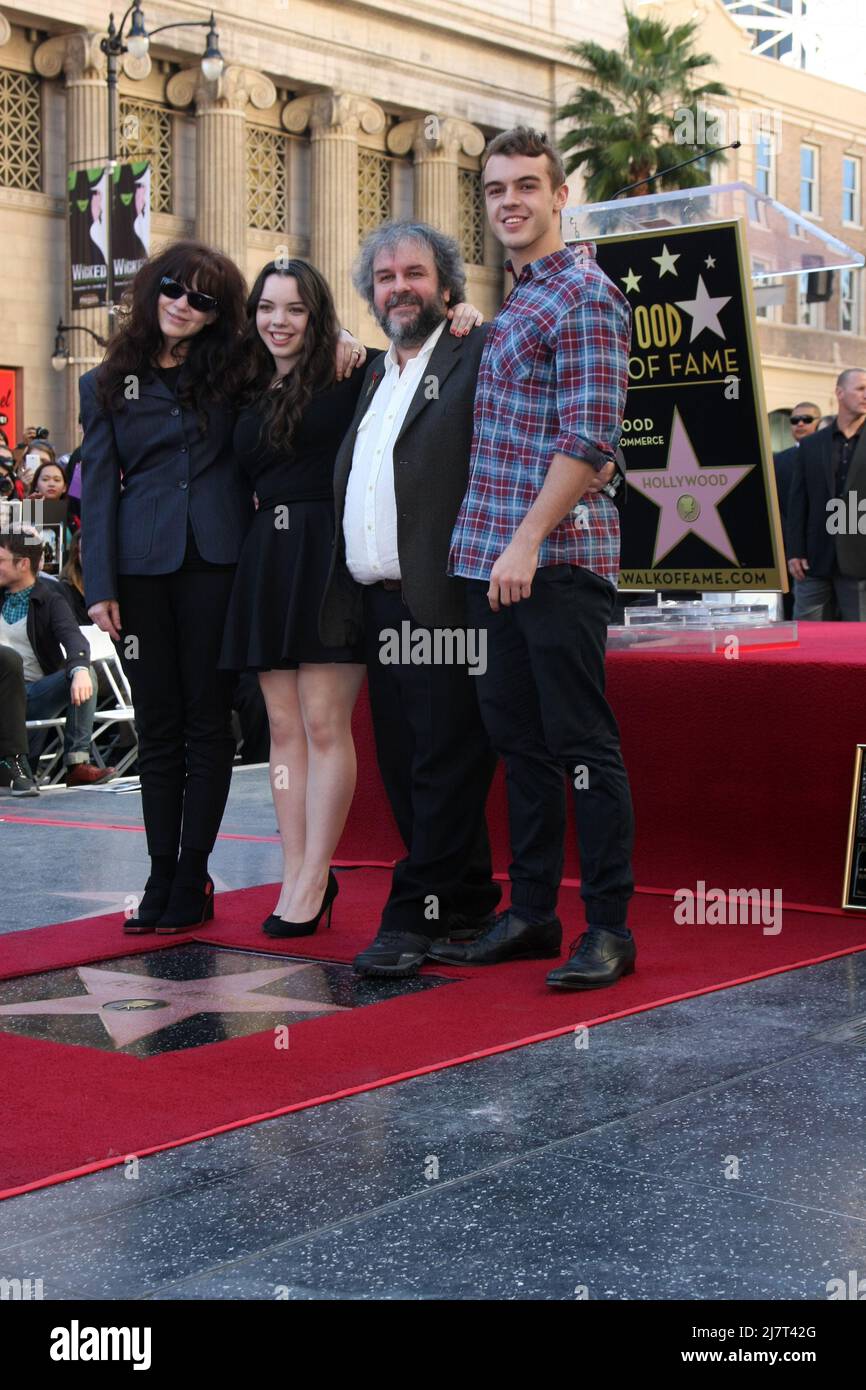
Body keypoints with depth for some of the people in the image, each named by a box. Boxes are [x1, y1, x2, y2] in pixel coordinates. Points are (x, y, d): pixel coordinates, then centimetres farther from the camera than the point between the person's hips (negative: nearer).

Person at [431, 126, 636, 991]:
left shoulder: (584, 298, -9)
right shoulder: (513, 301, 18)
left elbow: (589, 440, -17)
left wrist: (528, 541, -21)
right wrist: (493, 545, 11)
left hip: (557, 560, -9)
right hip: (495, 559, 9)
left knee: (582, 745, -3)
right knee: (518, 740, 12)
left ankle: (608, 927, 4)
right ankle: (531, 914, 20)